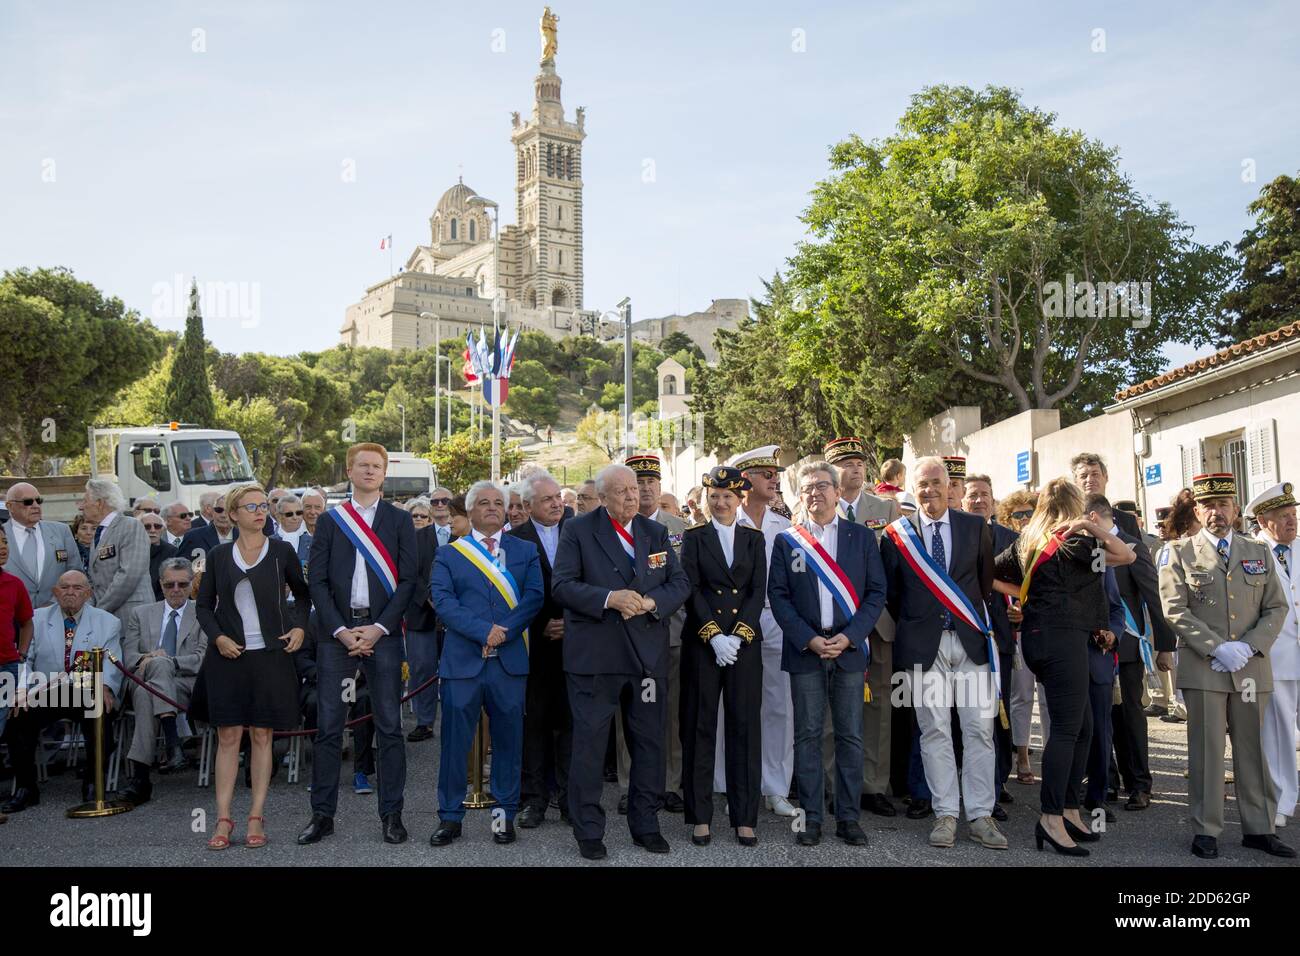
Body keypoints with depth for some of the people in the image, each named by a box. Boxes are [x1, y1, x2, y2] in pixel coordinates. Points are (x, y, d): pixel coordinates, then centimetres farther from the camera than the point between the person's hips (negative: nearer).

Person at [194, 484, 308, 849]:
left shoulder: (282, 551, 3)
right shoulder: (218, 555, 5)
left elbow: (302, 594, 13)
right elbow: (204, 605, 9)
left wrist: (299, 627, -3)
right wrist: (218, 637, -7)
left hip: (270, 655, 0)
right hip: (228, 655, 1)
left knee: (262, 736, 4)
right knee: (228, 736, 1)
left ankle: (256, 818, 12)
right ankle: (223, 819, 8)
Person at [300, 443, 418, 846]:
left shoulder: (400, 520, 7)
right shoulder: (329, 521, 9)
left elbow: (409, 579, 0)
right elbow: (317, 581, 3)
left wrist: (379, 628, -10)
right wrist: (341, 630, -8)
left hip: (383, 630, -1)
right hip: (336, 631, 1)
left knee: (390, 725, 2)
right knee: (328, 726, 4)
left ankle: (391, 814, 9)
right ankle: (322, 813, 14)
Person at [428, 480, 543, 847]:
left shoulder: (525, 551, 11)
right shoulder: (448, 554, 8)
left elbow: (534, 596, -1)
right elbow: (442, 601, -5)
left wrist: (504, 632, -15)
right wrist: (484, 631, -17)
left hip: (511, 661, 1)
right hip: (462, 661, -1)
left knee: (508, 740, 7)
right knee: (455, 741, 3)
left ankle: (505, 814, 19)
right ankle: (450, 817, 16)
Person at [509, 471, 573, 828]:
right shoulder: (514, 539, 1)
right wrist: (542, 626, -7)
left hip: (573, 641, 1)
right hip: (534, 645, 0)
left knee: (570, 720, 4)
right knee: (534, 723, 6)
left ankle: (569, 798, 14)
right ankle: (534, 798, 16)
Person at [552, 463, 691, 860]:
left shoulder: (656, 532, 11)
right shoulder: (577, 530, -2)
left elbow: (680, 582, 6)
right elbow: (562, 584, -9)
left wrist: (651, 602, -13)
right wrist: (609, 599, -21)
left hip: (649, 654, 4)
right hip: (594, 654, -4)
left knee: (649, 743, 12)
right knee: (589, 744, 3)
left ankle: (646, 825, 26)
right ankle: (588, 831, 16)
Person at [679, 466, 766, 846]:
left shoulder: (755, 539, 10)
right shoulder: (693, 538, 6)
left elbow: (758, 591, 2)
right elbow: (691, 590, -3)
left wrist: (737, 635, -10)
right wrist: (714, 635, -14)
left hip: (745, 643, 1)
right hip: (701, 642, -1)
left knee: (745, 727, 2)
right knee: (700, 727, 2)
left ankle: (745, 818, 10)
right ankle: (700, 816, 10)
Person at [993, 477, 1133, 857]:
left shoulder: (1026, 541, 14)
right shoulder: (1072, 541, -7)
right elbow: (1126, 555, -11)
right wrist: (1091, 525, -7)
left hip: (1039, 633, 8)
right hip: (1062, 636, -8)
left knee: (1083, 726, 13)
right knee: (1067, 727, -8)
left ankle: (1070, 811, 16)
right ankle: (1051, 819, -8)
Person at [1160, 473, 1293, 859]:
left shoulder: (1259, 552, 11)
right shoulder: (1179, 553, 2)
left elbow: (1277, 608, 7)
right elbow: (1175, 610, -6)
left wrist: (1249, 647, -8)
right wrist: (1218, 648, -14)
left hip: (1252, 668, 3)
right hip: (1202, 668, -3)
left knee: (1253, 750, 9)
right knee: (1206, 751, 1)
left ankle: (1259, 828, 19)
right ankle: (1206, 831, 8)